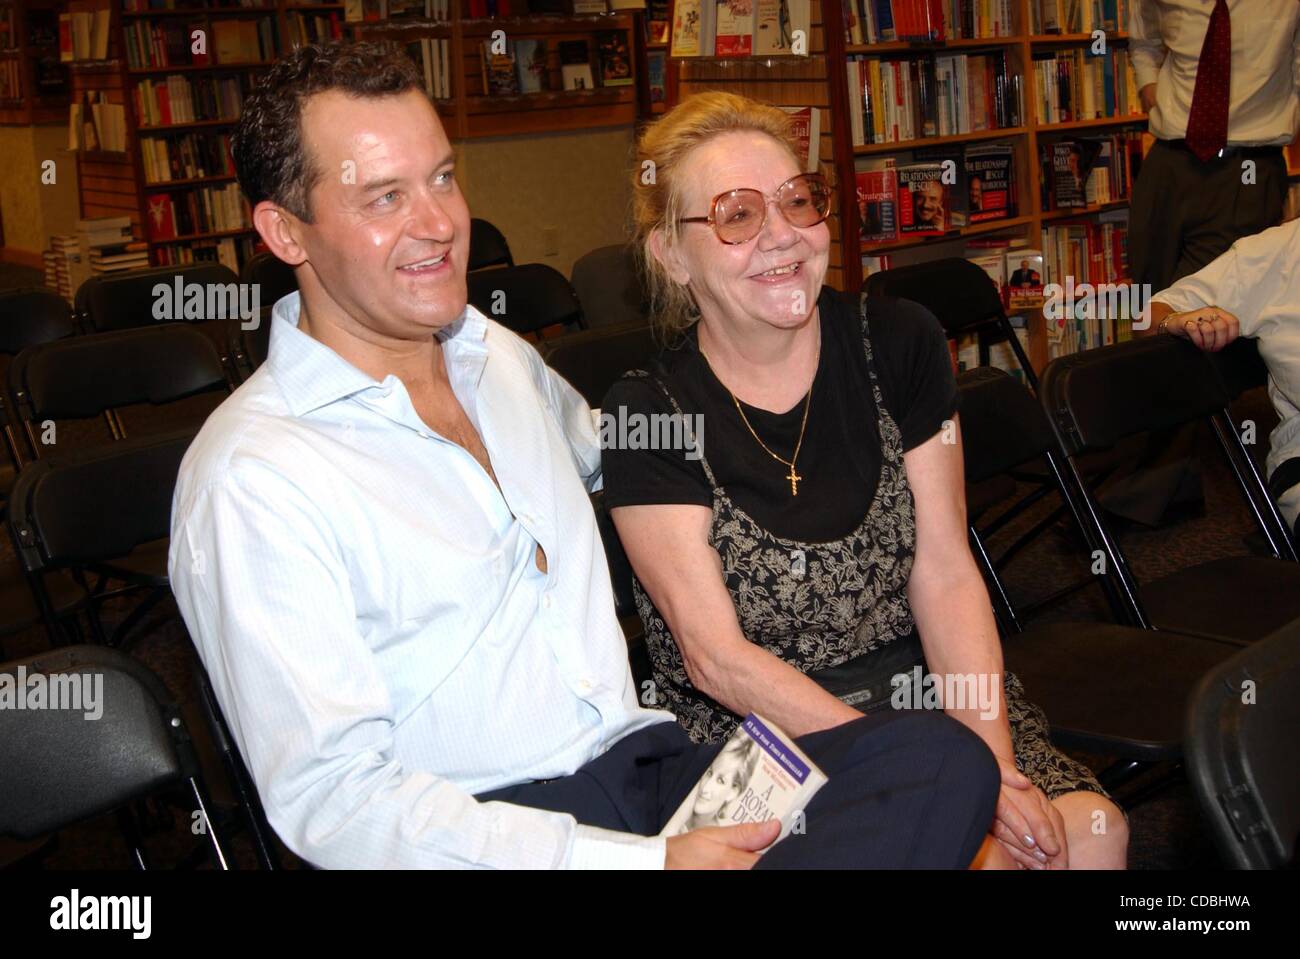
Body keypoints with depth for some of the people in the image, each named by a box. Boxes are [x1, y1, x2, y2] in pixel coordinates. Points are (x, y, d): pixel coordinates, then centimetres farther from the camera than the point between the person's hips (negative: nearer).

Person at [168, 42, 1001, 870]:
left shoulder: (504, 357, 14)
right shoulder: (252, 481, -10)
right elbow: (330, 794, -15)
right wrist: (642, 863, -21)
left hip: (653, 766, 7)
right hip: (484, 832, -7)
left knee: (945, 760, -19)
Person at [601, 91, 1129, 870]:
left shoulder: (899, 345, 2)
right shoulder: (646, 417, -9)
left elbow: (947, 575, -1)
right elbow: (718, 658, -13)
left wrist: (992, 762, -15)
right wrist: (931, 778, -19)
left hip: (924, 685, 4)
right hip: (758, 739, -4)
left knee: (1087, 831, -19)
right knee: (979, 851, -26)